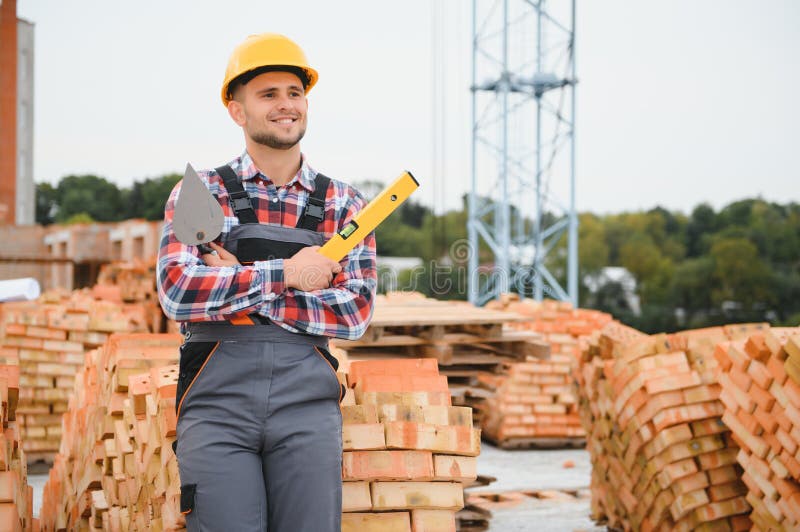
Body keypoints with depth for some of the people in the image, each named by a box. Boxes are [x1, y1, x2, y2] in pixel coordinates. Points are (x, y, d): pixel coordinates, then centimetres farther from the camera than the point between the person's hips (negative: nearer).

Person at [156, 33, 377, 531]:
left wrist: (238, 289, -6)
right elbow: (177, 292, -7)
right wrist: (283, 275, -8)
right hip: (218, 396, -1)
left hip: (306, 398, 2)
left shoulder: (344, 204, 11)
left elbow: (354, 313, 0)